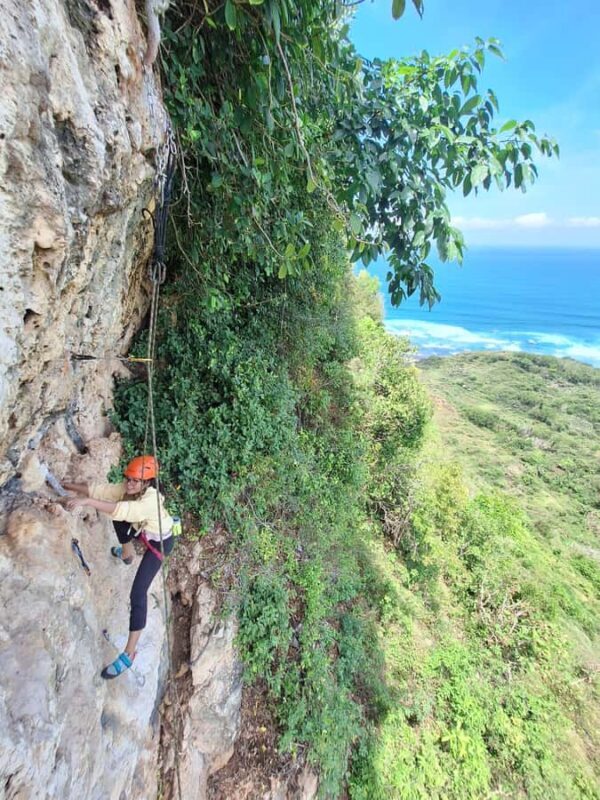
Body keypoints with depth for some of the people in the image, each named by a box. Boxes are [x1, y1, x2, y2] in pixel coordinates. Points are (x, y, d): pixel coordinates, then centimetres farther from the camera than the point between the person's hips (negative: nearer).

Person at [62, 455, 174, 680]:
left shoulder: (150, 501, -41)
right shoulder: (126, 488, -19)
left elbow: (121, 510, -54)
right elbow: (98, 489, -18)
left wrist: (85, 501, -57)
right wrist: (65, 486, -24)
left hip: (159, 542, -8)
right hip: (144, 529, 8)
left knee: (137, 593, -14)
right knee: (118, 519, 28)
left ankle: (129, 654, -3)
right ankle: (127, 554, 58)